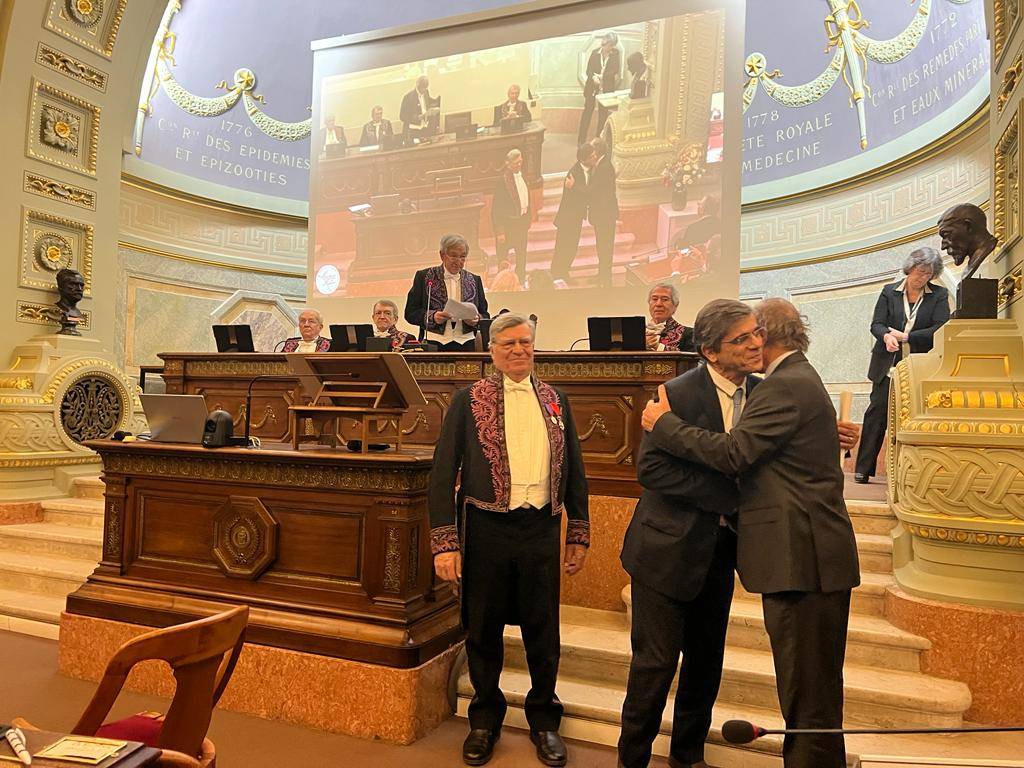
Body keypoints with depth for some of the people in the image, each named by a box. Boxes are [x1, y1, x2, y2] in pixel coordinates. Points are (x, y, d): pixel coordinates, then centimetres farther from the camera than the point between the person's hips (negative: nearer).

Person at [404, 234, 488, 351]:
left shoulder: (475, 280, 14)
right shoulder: (424, 276, 6)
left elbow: (484, 314, 15)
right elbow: (410, 313, 3)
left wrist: (477, 319, -8)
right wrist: (432, 317, -15)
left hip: (466, 344, 2)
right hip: (434, 343, -2)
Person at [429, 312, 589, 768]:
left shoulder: (555, 401, 9)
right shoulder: (469, 400, -1)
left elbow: (574, 471, 13)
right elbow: (443, 472, -4)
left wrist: (578, 534, 10)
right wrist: (444, 542, -10)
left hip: (542, 530, 2)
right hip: (486, 529, -2)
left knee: (543, 630, 12)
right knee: (483, 630, 12)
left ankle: (543, 717, 35)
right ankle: (485, 718, 35)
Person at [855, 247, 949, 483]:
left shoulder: (939, 295, 4)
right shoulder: (889, 291, 6)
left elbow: (941, 329, -7)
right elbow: (876, 324, 0)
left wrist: (906, 337, -16)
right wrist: (886, 336, -23)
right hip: (888, 364, 0)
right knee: (877, 411, -3)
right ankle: (863, 469, 2)